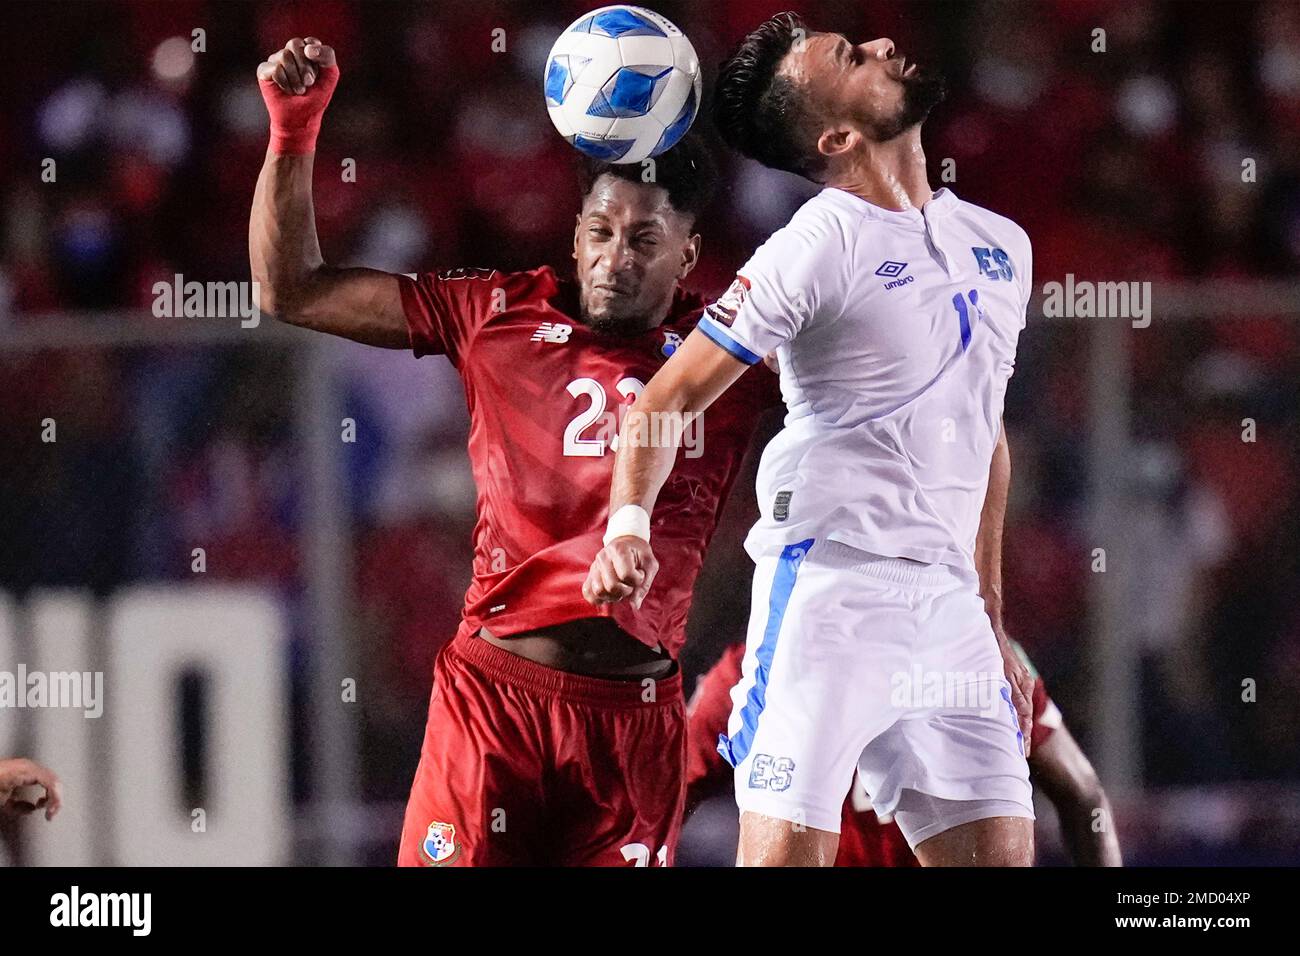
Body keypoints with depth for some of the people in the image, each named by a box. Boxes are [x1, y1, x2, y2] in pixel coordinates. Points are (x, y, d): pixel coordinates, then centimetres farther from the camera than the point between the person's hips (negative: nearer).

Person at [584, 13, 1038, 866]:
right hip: (831, 578, -6)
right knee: (789, 849, -14)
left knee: (1000, 851, 0)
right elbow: (668, 399, -7)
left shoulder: (1001, 246, 15)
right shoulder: (821, 247, -6)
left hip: (948, 602, 6)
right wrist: (629, 521, -25)